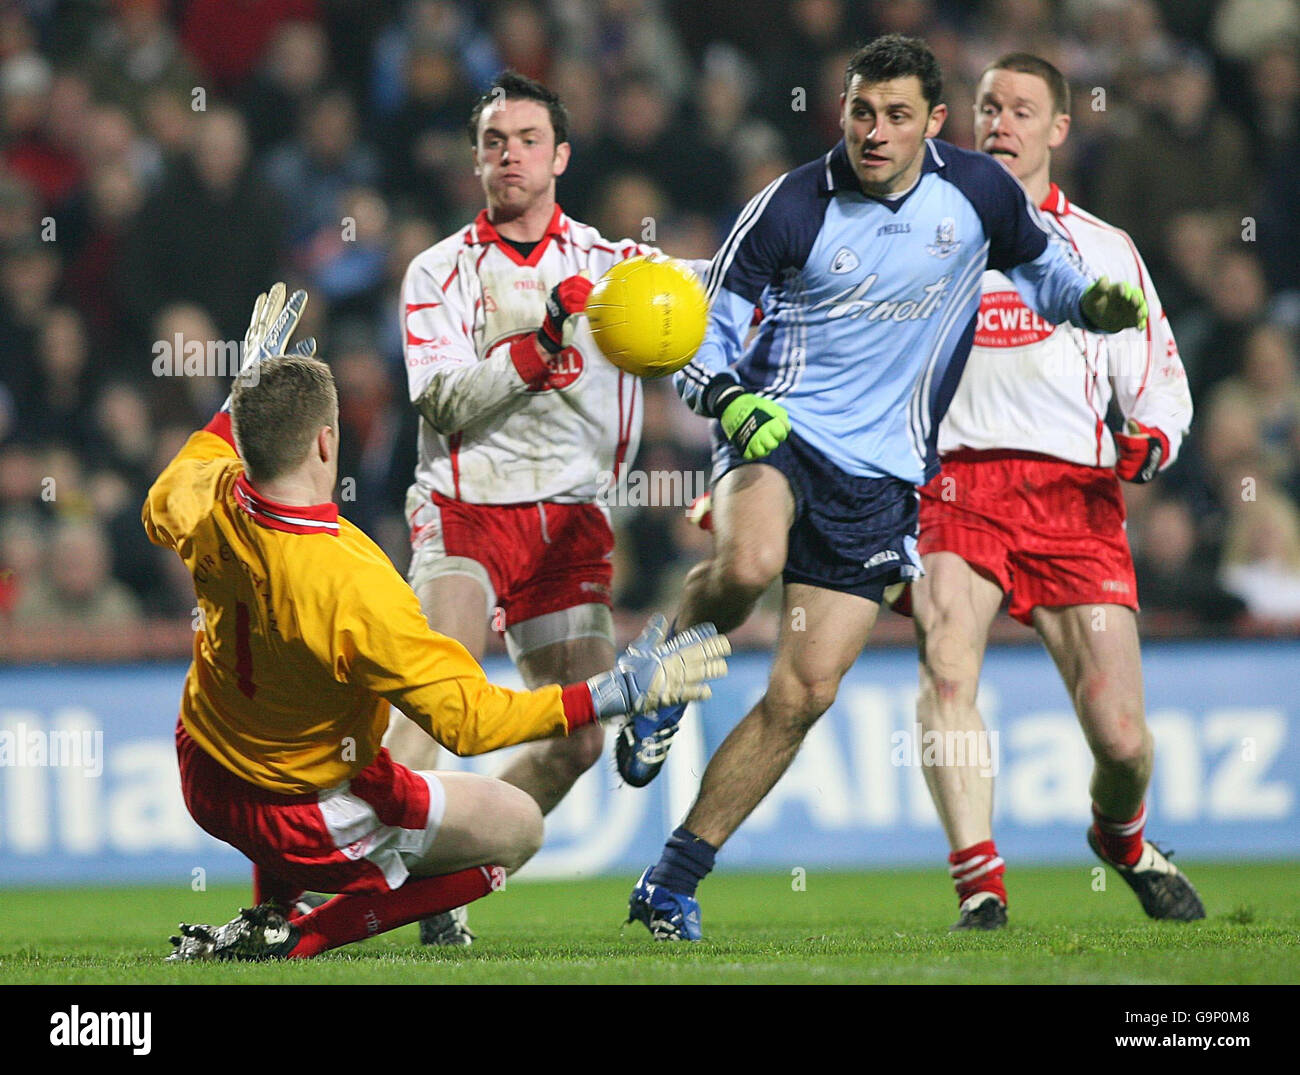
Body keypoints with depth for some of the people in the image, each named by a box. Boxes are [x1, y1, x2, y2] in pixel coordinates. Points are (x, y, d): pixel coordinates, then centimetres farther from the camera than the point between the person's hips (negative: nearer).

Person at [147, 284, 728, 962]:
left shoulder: (210, 507, -16)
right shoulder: (356, 592, -36)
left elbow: (161, 506, 13)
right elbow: (467, 720, -29)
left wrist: (242, 397, 21)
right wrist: (616, 694, -26)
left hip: (202, 778, 7)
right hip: (303, 816, -7)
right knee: (517, 828, 9)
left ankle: (272, 904, 32)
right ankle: (297, 937, -1)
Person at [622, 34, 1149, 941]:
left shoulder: (979, 193, 1)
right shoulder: (789, 208, -7)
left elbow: (1046, 277, 18)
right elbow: (707, 336, -1)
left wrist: (1102, 304, -5)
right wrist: (729, 399, -23)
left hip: (882, 473, 3)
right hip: (777, 429, -3)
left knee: (805, 693, -3)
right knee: (747, 564, -38)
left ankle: (673, 884, 7)